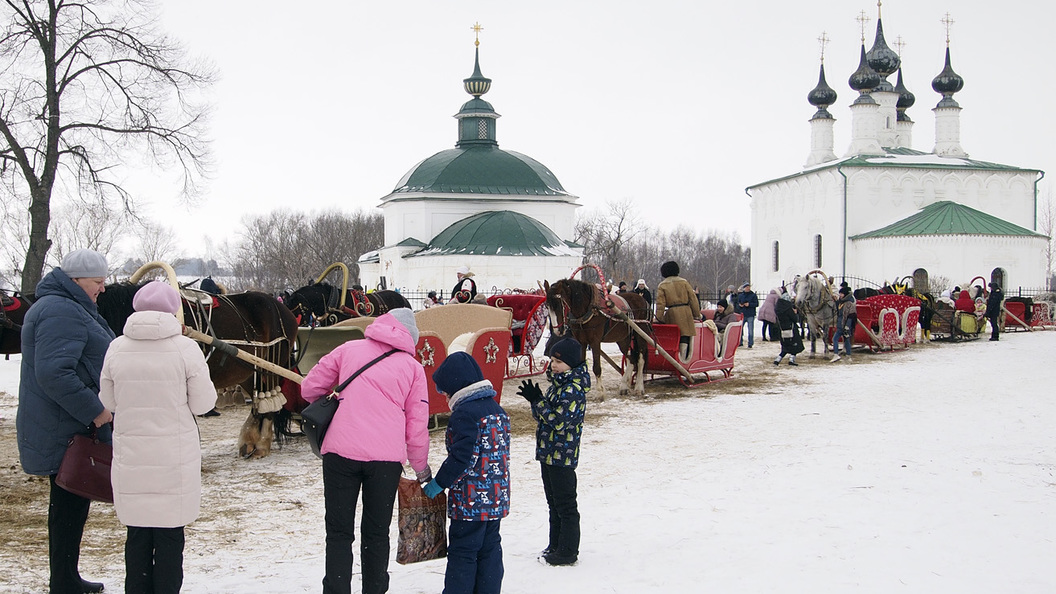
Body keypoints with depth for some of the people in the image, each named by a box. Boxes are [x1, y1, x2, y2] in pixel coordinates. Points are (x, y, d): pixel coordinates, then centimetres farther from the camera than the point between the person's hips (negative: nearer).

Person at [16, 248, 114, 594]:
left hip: (63, 426, 11)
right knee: (70, 505, -3)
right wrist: (95, 412, -24)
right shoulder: (62, 313, -19)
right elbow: (54, 373, -29)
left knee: (71, 505, 18)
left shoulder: (66, 308, 17)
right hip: (66, 431, -11)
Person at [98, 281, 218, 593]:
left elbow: (108, 402, 5)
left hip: (130, 457, 2)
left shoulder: (117, 348, -3)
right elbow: (202, 404, -7)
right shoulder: (186, 348, -10)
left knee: (137, 535, 12)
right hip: (175, 458, -2)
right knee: (170, 535, 8)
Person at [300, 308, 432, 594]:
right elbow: (417, 427, 8)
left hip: (340, 452, 0)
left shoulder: (349, 349, 11)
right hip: (387, 457, 0)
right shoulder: (413, 366, 10)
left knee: (339, 532, 7)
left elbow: (309, 388, 15)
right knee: (376, 534, 13)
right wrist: (422, 469, 21)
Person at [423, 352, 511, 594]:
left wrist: (438, 483, -10)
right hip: (498, 496, 9)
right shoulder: (497, 409, 12)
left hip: (471, 499, -8)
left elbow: (461, 458, -20)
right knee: (490, 549, 14)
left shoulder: (464, 413, -16)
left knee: (462, 552, -1)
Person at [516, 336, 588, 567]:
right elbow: (542, 415, 13)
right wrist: (535, 399, -6)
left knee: (565, 505, -1)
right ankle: (555, 545, 29)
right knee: (553, 502, 18)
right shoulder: (557, 384, 10)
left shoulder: (574, 389, -18)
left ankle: (568, 552, 7)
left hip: (562, 455, -10)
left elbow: (558, 421, -25)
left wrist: (537, 400, -21)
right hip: (548, 452, 10)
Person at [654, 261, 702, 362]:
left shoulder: (662, 286, 4)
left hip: (671, 313, 0)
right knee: (685, 337, -1)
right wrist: (697, 314, 11)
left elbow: (660, 304, -3)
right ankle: (683, 359, -8)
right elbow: (693, 299, 5)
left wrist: (659, 318, 0)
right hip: (685, 312, 0)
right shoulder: (684, 282, 6)